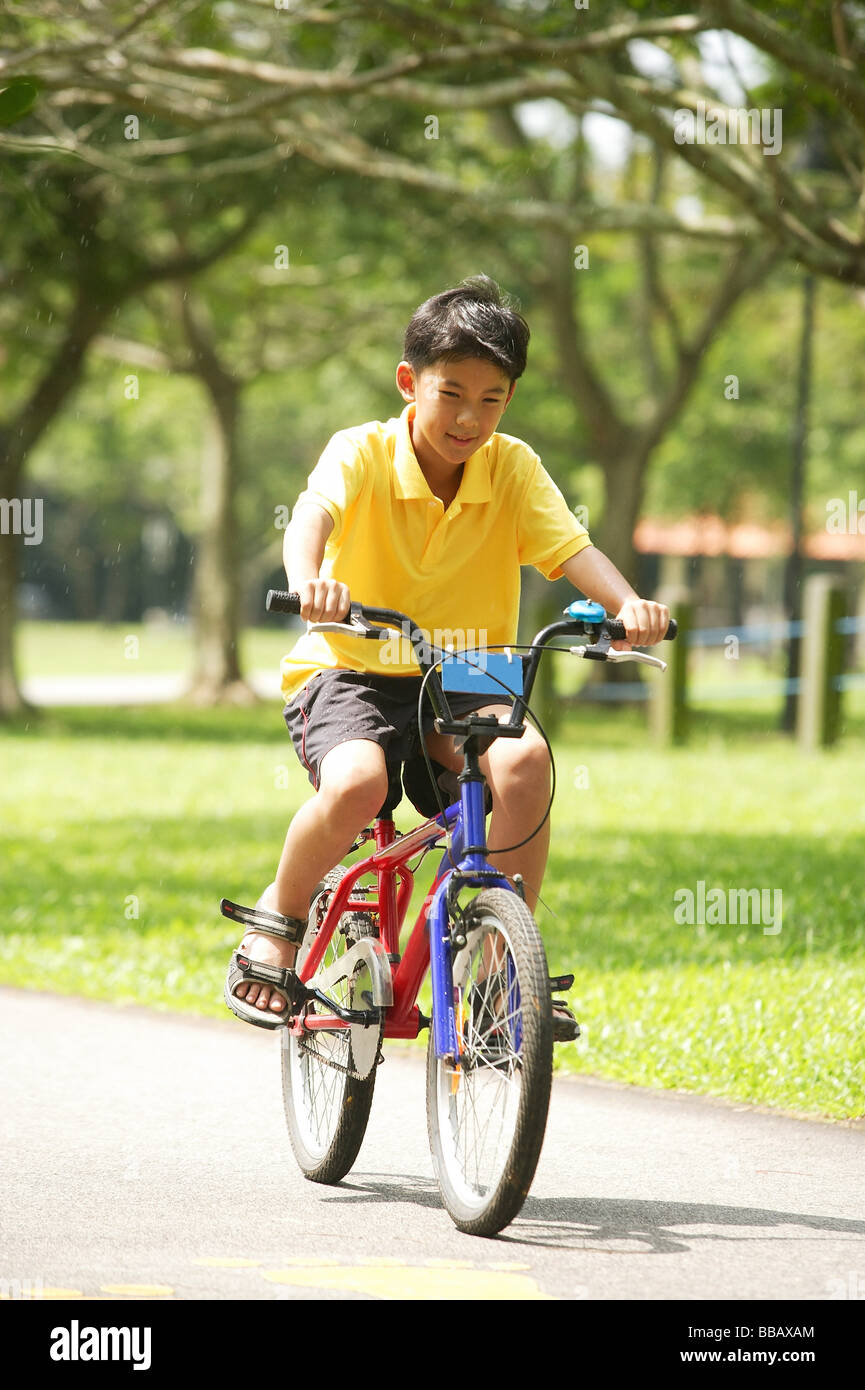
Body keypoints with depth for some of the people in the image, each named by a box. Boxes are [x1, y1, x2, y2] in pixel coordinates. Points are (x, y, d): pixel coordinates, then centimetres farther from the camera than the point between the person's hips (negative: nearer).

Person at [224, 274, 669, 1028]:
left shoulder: (513, 468, 0)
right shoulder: (362, 453, -9)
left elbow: (572, 547, -14)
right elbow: (314, 511, -30)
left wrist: (628, 604, -37)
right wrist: (308, 581, -53)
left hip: (465, 681, 3)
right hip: (351, 669, -3)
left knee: (525, 760, -29)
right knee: (357, 782, -34)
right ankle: (279, 916, -4)